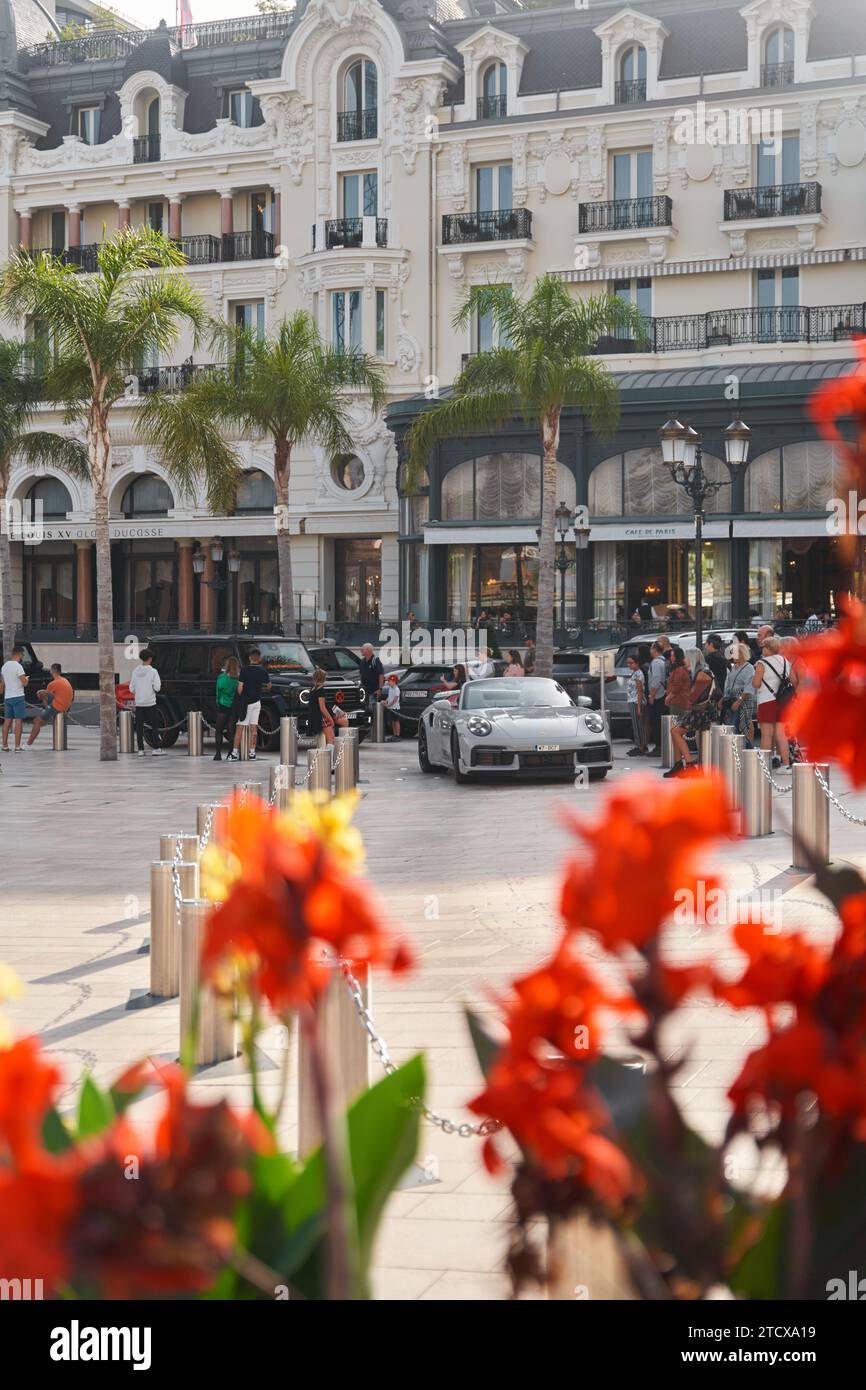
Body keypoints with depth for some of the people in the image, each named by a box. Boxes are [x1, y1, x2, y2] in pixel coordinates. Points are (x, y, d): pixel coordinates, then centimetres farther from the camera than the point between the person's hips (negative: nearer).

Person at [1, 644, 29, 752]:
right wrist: (26, 679, 5)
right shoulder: (18, 666, -14)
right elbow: (24, 683, -16)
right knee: (18, 721, -4)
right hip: (18, 696, -7)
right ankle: (17, 746, -6)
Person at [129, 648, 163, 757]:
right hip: (150, 702, -3)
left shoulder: (135, 672, 3)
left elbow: (131, 689, 4)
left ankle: (140, 750, 4)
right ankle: (156, 749, 4)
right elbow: (157, 687, -15)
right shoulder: (153, 671, -9)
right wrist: (159, 684, 7)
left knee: (139, 727, 6)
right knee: (154, 726, 6)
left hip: (138, 703, 3)